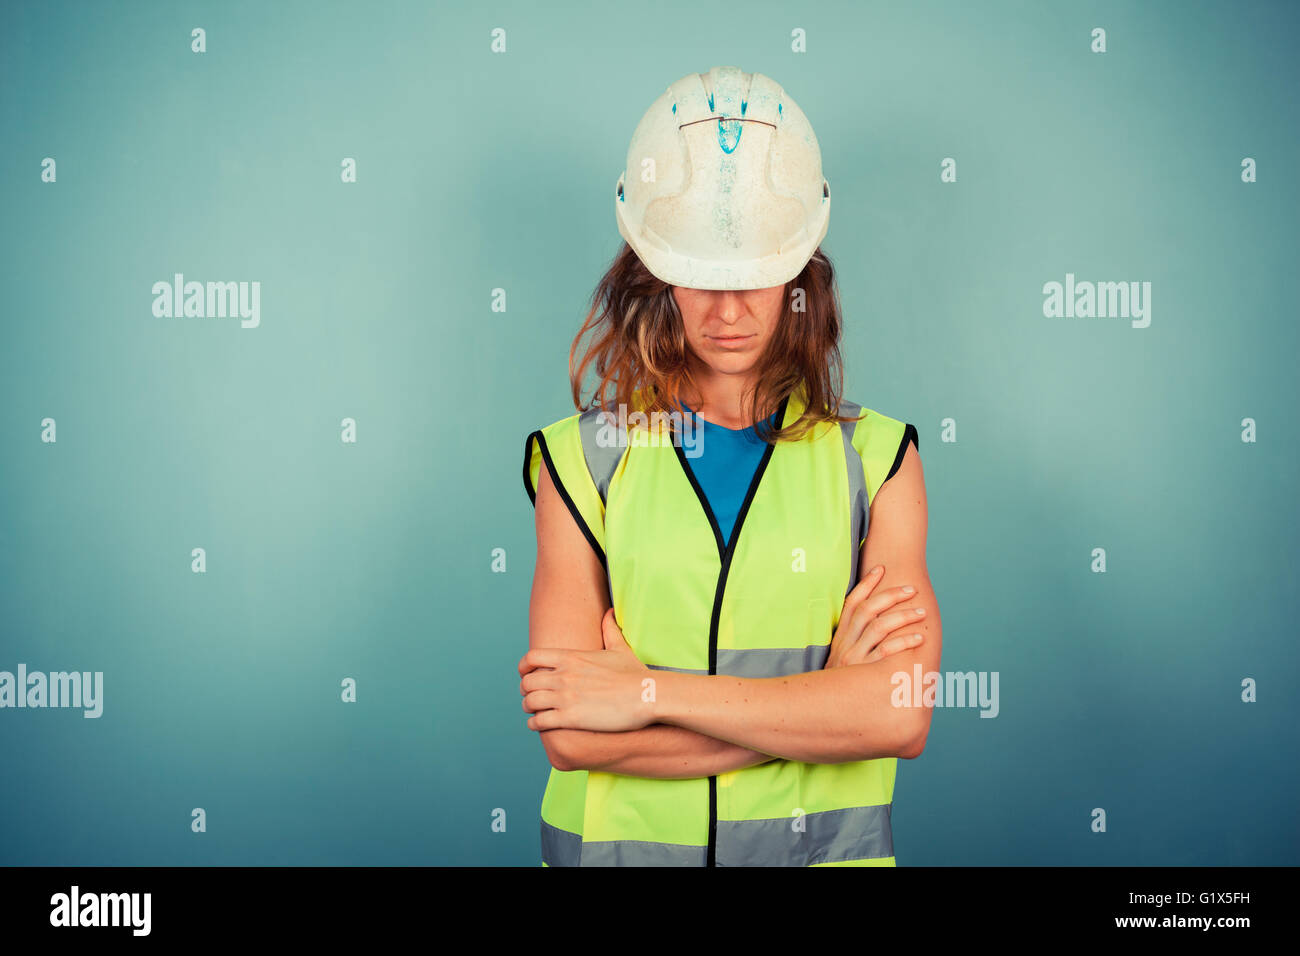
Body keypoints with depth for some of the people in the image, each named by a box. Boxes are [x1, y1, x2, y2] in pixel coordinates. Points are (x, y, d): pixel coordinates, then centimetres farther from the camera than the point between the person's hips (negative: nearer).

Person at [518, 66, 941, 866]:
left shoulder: (875, 457, -3)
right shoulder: (584, 459, -6)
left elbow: (903, 716, -15)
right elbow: (571, 735, -14)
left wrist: (652, 691, -17)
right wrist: (824, 696, -15)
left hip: (823, 841, 1)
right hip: (620, 839, -1)